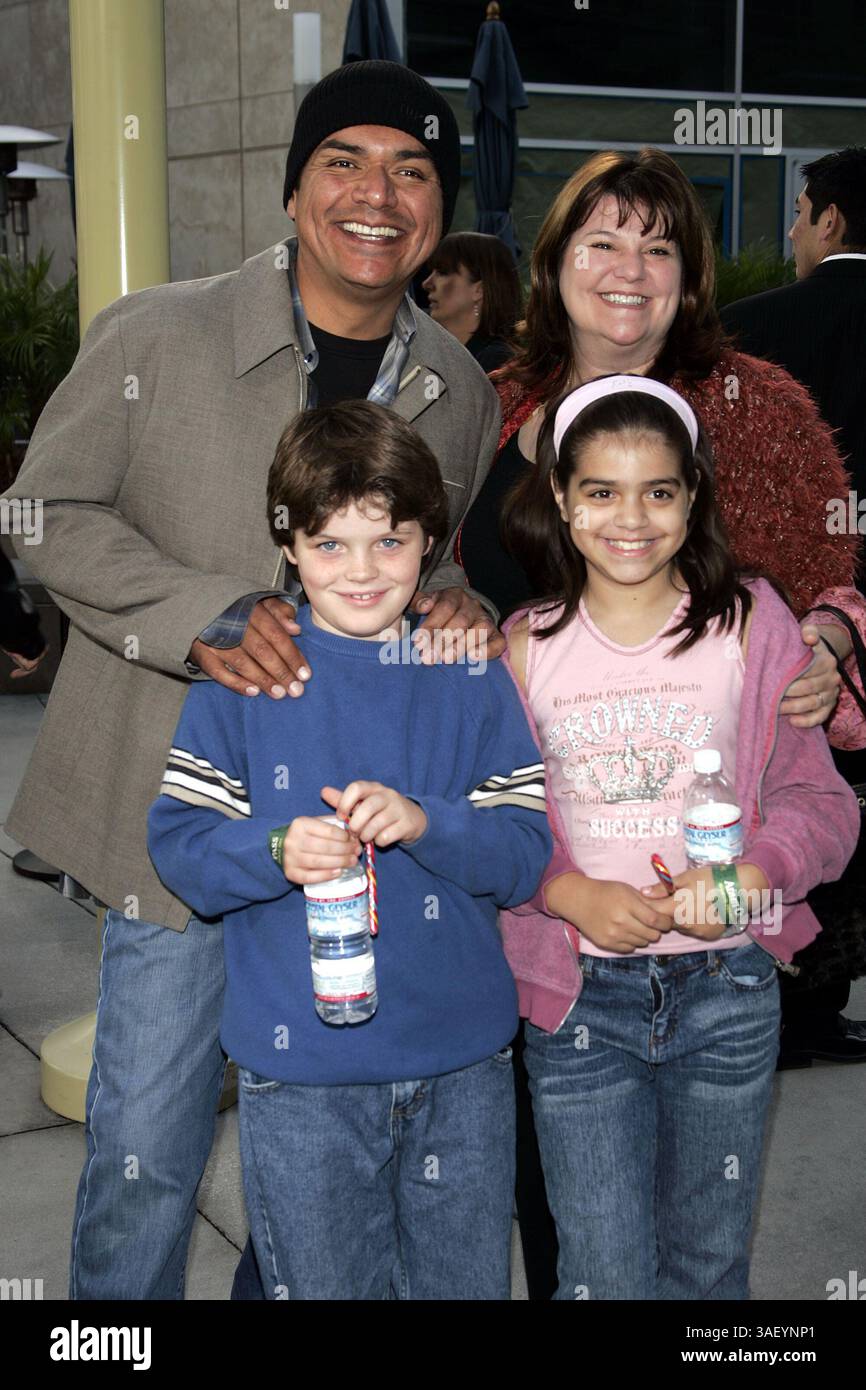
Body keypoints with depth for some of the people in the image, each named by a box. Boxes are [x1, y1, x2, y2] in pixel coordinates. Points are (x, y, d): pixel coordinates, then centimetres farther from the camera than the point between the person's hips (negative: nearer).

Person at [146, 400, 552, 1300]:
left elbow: (526, 855, -5)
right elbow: (177, 845, -7)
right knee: (324, 1287, 15)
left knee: (466, 1286, 19)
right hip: (301, 1074, -1)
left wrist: (423, 822, -23)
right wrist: (276, 850, -26)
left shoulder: (472, 677, -1)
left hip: (463, 1064, 2)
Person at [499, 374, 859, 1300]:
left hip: (727, 988, 1)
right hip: (577, 992, 0)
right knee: (605, 1276, 4)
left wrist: (743, 879, -21)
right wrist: (574, 896, -16)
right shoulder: (526, 645, 0)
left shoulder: (749, 624, -2)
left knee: (709, 1266, 16)